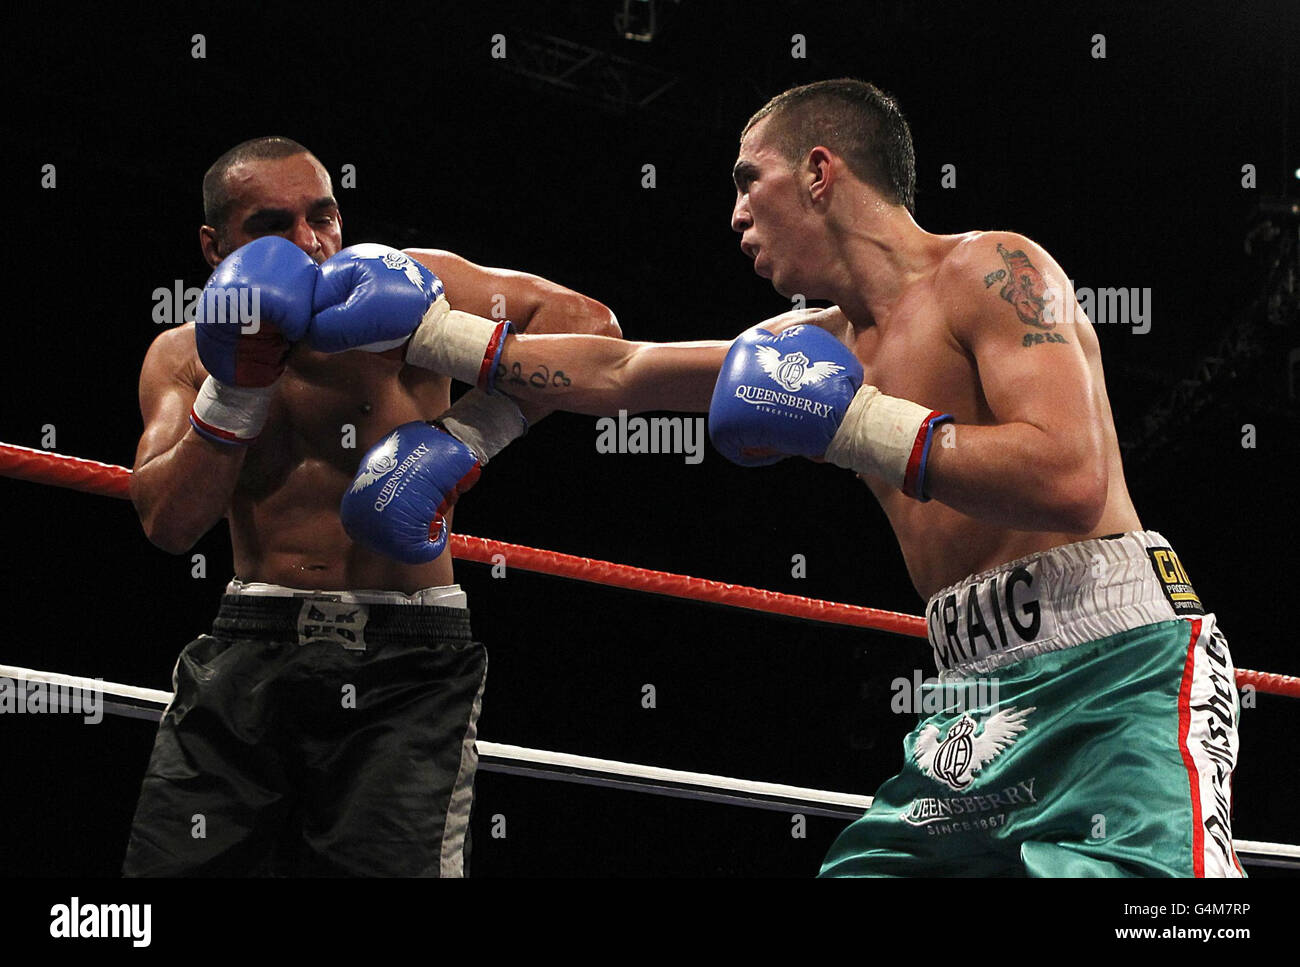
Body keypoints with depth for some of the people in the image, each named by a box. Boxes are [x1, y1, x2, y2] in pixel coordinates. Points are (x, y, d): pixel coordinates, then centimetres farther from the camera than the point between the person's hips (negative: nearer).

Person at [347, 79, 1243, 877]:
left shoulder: (989, 271, -5)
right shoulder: (820, 344, 19)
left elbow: (1069, 481, -19)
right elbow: (615, 372, 30)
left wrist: (856, 425, -15)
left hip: (1115, 668, -8)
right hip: (975, 703, 8)